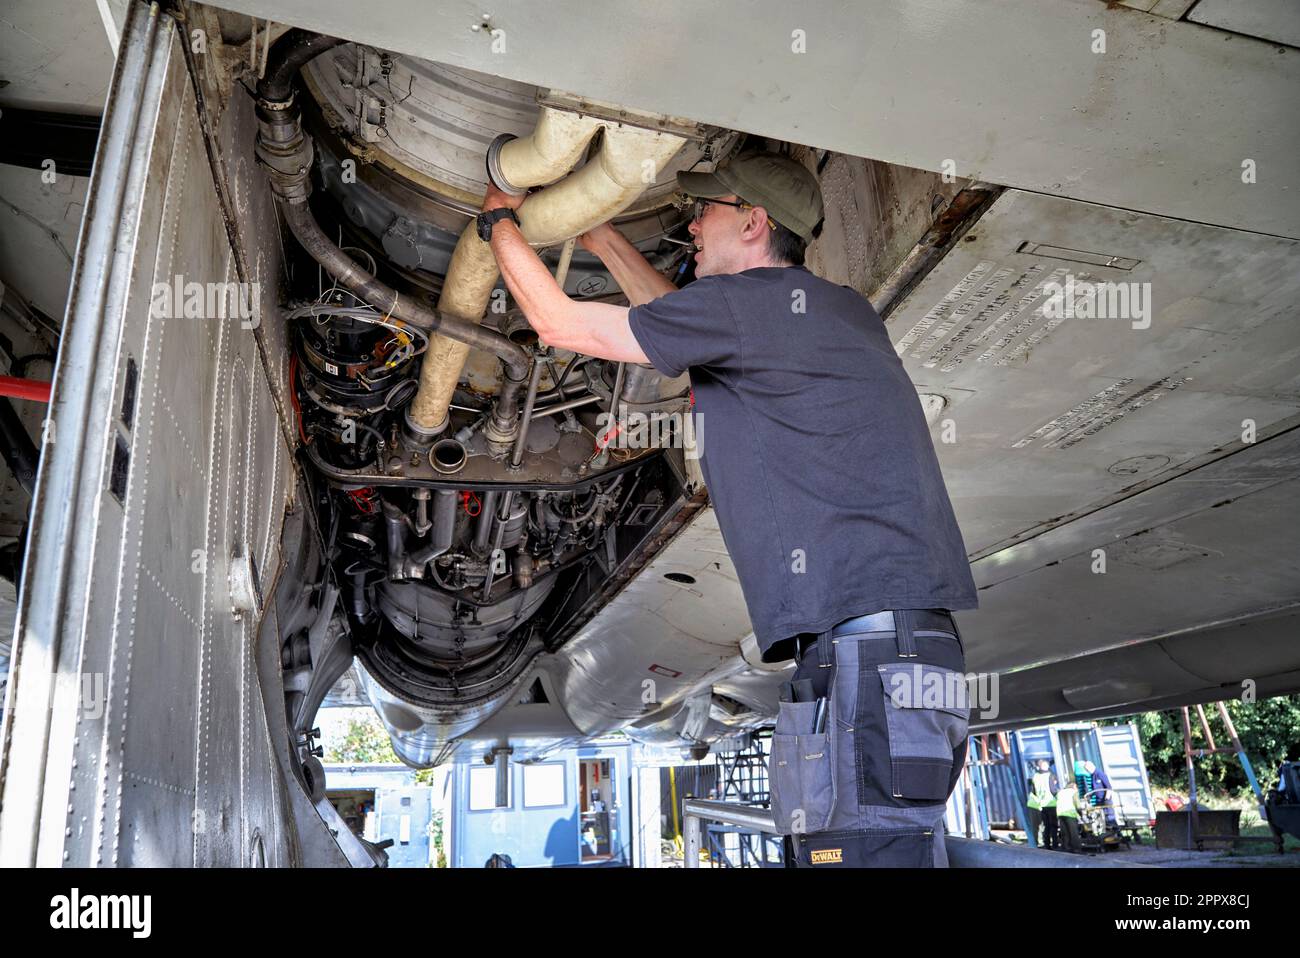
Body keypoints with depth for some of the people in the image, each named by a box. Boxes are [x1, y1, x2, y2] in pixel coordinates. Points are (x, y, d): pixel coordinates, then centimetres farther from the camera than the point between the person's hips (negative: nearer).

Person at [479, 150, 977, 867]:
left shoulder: (752, 299, -6)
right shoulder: (844, 310, 23)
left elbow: (559, 323, 3)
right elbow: (684, 326, 38)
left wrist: (500, 220, 21)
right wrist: (604, 241, 42)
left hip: (861, 648, -10)